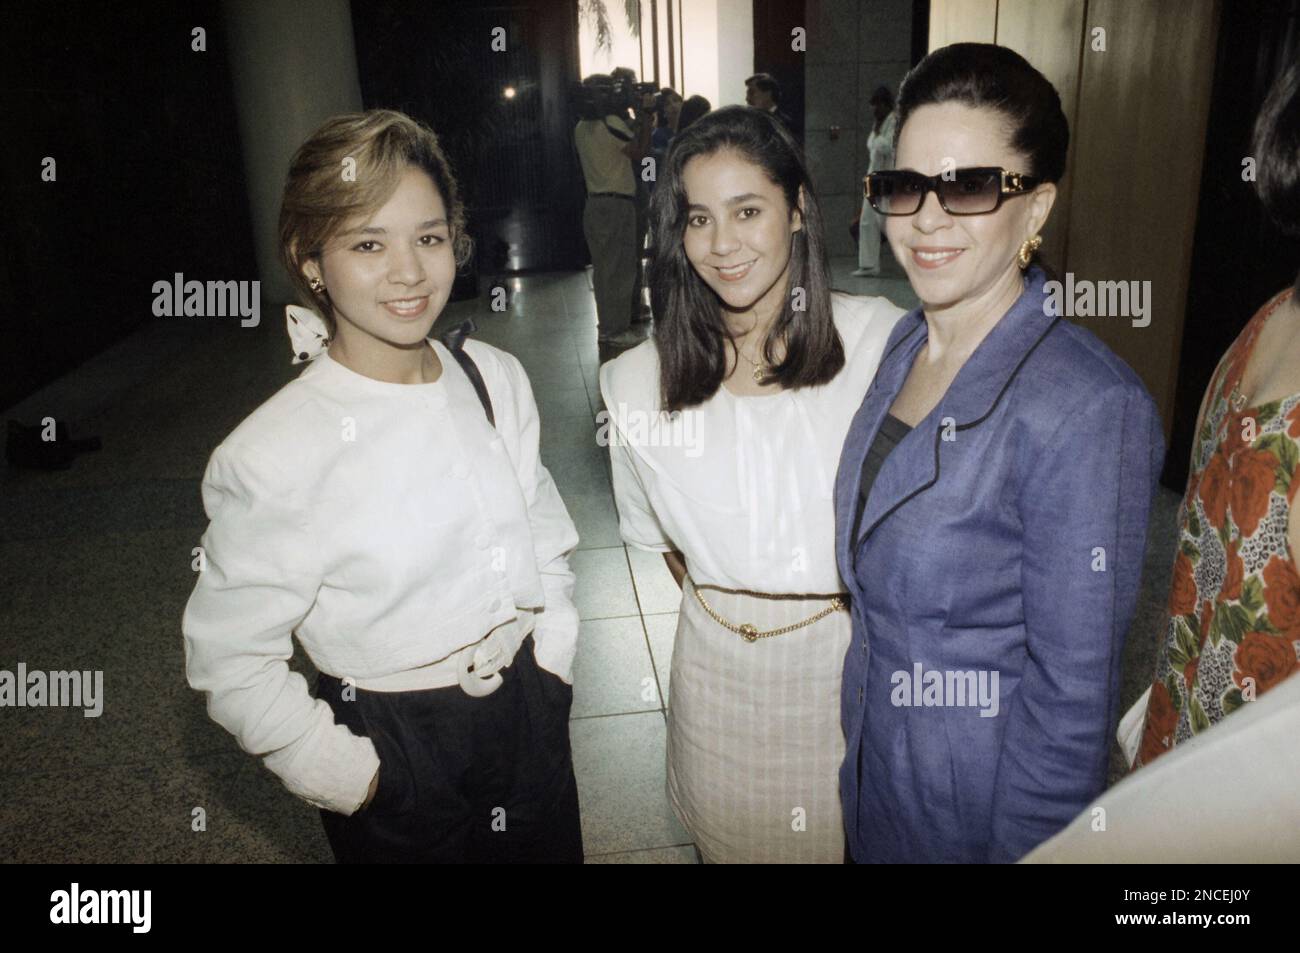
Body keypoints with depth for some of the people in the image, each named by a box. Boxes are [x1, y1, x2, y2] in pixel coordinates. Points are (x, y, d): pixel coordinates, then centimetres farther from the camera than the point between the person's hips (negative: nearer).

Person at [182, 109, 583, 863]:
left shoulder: (498, 380, -6)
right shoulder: (272, 458, -22)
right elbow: (230, 664, -13)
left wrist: (552, 658, 1)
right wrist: (348, 778, -11)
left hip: (530, 713, 5)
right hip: (397, 747, -4)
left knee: (551, 849, 24)